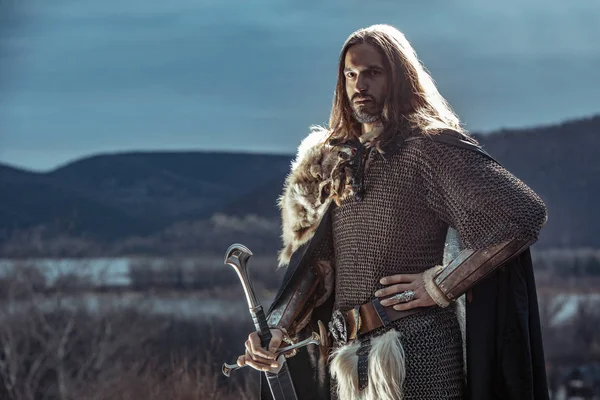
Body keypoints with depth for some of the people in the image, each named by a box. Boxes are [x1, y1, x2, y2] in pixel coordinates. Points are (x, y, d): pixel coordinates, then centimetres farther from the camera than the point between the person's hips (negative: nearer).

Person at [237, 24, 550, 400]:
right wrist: (279, 330, -5)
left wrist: (441, 286, -14)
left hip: (414, 354, -6)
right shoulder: (339, 164, 16)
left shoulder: (430, 147, -5)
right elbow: (315, 269, 12)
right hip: (346, 361, 6)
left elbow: (526, 213, -17)